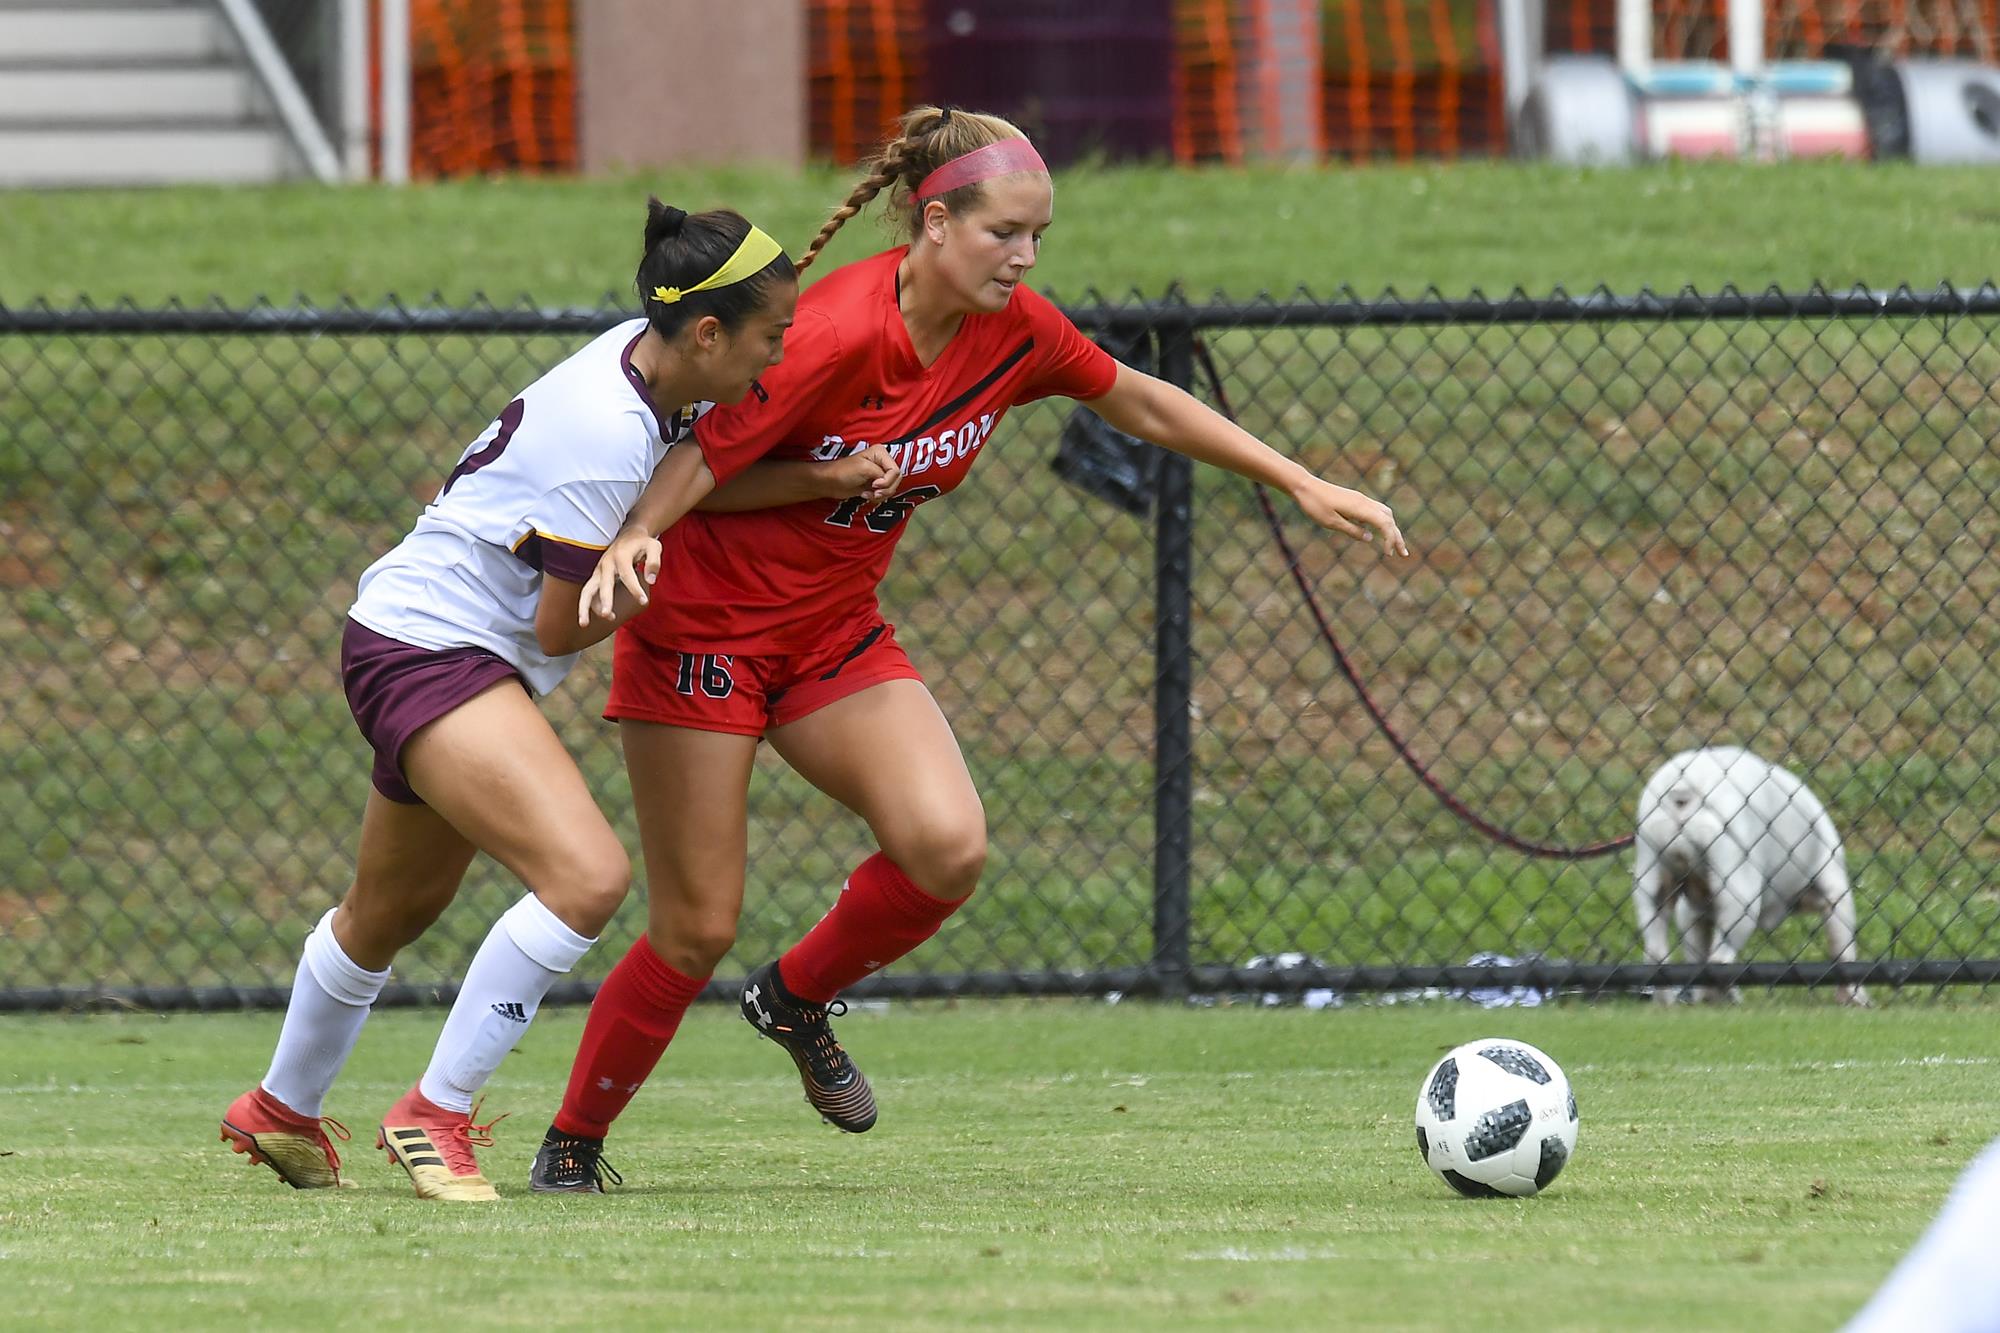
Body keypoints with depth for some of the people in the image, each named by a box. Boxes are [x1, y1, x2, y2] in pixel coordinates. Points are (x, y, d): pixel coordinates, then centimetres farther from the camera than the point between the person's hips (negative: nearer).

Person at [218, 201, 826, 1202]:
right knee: (589, 877, -24)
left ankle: (280, 1112, 48)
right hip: (428, 646, -10)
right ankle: (434, 1115, -13)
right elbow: (561, 626, -21)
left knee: (393, 911, 27)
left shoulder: (642, 354, -3)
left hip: (424, 649, 10)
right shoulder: (608, 435, -27)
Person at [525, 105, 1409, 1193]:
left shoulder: (1013, 333, -6)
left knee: (948, 848, -17)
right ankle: (571, 1145, 17)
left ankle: (796, 999, 12)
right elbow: (694, 466, -19)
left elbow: (1143, 406, 9)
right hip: (703, 631, -6)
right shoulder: (837, 336, -26)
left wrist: (1301, 484, 7)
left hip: (834, 631, 6)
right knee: (697, 929, -5)